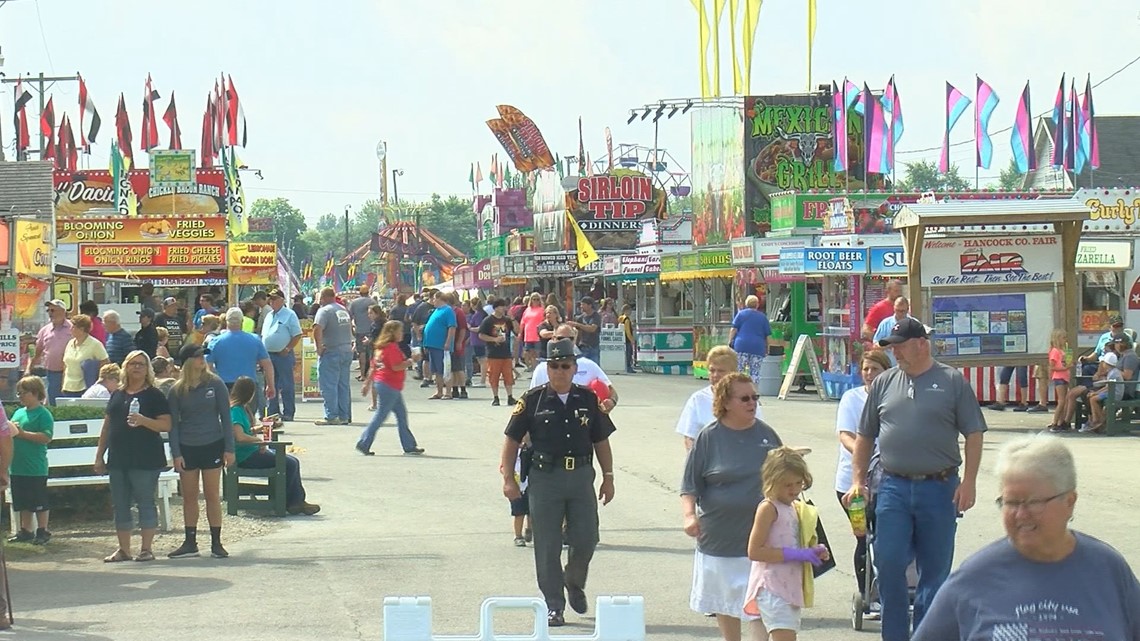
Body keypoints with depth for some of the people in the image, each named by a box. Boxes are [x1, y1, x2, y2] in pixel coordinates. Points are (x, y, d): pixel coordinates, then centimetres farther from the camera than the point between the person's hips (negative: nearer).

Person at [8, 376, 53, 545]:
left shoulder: (43, 414, -9)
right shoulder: (18, 412, 15)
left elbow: (46, 437, -19)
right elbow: (11, 432, 23)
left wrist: (22, 433, -20)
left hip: (36, 469, -8)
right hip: (17, 466, 8)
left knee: (39, 501, 0)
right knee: (22, 502, 14)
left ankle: (43, 531, 9)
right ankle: (25, 531, 23)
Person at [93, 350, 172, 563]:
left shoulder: (154, 395, -2)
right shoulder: (117, 395, 14)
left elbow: (166, 425, -9)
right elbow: (107, 426, 18)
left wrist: (143, 421, -24)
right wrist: (99, 455, 14)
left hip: (145, 459, -6)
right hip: (118, 459, 6)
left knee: (145, 502, -2)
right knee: (120, 505, 8)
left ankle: (146, 548, 3)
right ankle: (123, 549, 14)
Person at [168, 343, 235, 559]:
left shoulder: (215, 384, -1)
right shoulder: (177, 391, 1)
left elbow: (226, 417, 1)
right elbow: (173, 424, 3)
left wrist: (229, 448, -3)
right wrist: (176, 454, -4)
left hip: (212, 446, -1)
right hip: (187, 448, 1)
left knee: (212, 495, 2)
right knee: (189, 496, 6)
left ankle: (216, 543, 8)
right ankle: (190, 543, 14)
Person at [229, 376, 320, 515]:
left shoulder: (241, 408, 15)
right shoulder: (235, 410, -18)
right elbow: (240, 436, -28)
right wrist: (259, 440, -15)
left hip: (251, 452, 11)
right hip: (246, 456, -11)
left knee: (293, 461, 6)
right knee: (290, 464, -13)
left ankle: (298, 501, 2)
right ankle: (284, 503, 1)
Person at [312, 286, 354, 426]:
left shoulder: (324, 311, -12)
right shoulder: (344, 310, 14)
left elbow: (317, 329, -26)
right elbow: (350, 327, 23)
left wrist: (319, 347, -18)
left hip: (331, 353, -8)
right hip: (347, 351, 8)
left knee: (329, 386, -3)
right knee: (343, 386, 12)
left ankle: (331, 416, -5)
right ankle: (345, 416, 13)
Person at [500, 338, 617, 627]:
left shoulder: (588, 400, 7)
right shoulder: (533, 400, -1)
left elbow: (601, 441, 14)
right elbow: (512, 440, 2)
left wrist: (608, 478, 11)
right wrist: (508, 478, -4)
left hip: (581, 476, 2)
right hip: (544, 478, -2)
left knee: (586, 538, 1)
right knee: (547, 547, 1)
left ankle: (574, 583, 30)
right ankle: (554, 605, 11)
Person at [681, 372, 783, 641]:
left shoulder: (765, 434, 5)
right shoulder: (710, 437, -4)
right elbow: (690, 485, -3)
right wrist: (689, 514, -17)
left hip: (761, 536, 1)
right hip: (720, 535, -1)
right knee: (726, 600, 13)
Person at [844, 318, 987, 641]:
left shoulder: (952, 381, 2)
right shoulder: (884, 383, 10)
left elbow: (974, 434, 1)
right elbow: (864, 437, 16)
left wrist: (968, 481, -7)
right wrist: (857, 480, 8)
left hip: (939, 489, -2)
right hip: (893, 488, 2)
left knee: (935, 569, 5)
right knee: (888, 564, -5)